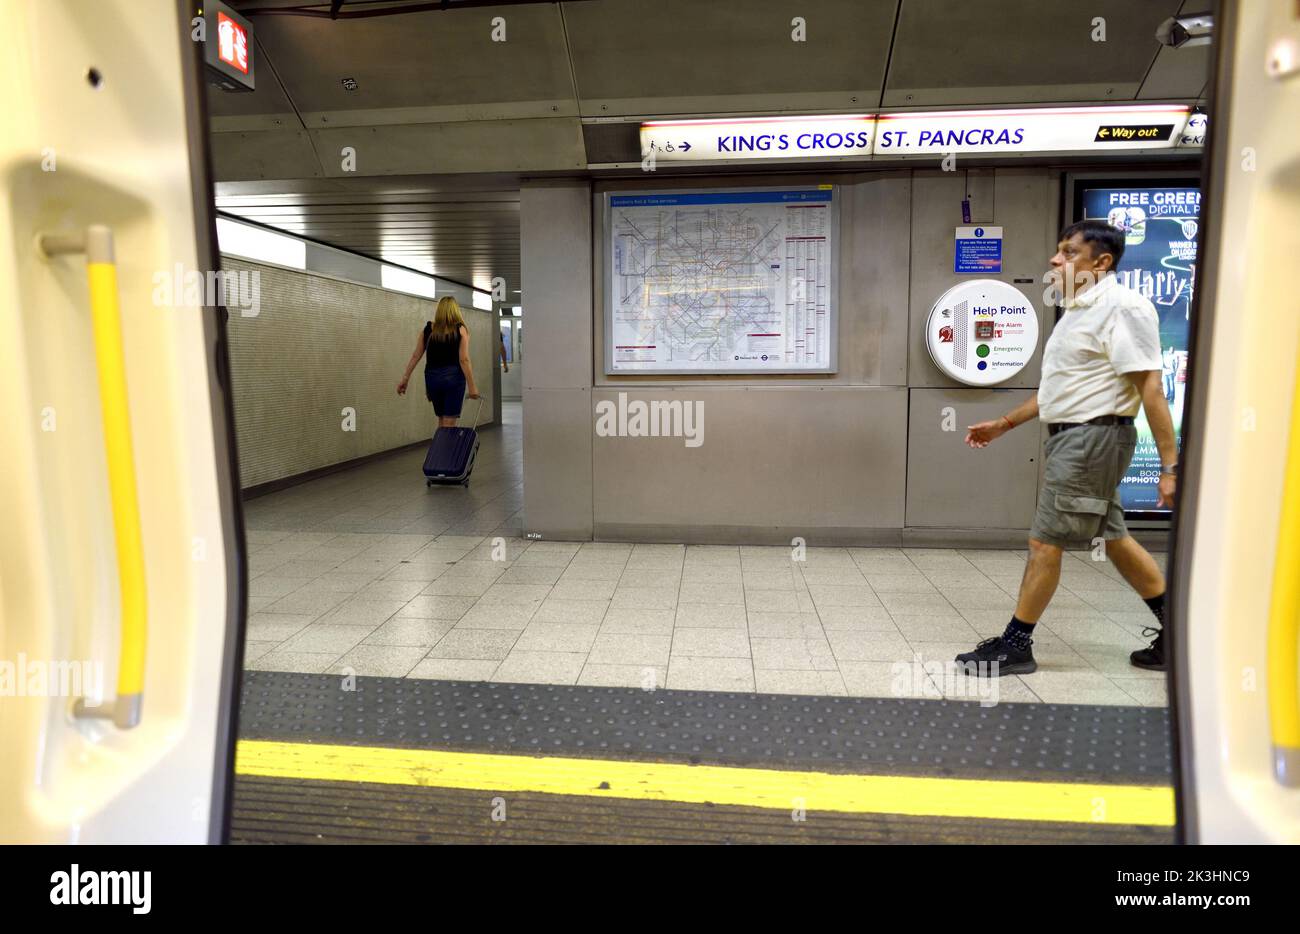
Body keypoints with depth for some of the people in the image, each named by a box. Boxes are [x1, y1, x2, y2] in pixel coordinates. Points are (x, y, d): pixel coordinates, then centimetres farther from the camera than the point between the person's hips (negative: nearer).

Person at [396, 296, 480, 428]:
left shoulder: (427, 329, 6)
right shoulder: (460, 329, -4)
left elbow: (415, 356, 5)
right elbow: (464, 360, -11)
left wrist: (405, 378, 10)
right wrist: (471, 386, -9)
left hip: (432, 378, 4)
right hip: (453, 378, -4)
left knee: (441, 421, 19)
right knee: (449, 423, -3)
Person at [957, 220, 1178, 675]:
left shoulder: (1122, 308, -14)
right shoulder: (1079, 310, 16)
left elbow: (1151, 389, -19)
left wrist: (1170, 466, -21)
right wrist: (1004, 424, 22)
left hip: (1095, 437, -10)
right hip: (1071, 437, 10)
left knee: (1045, 541, -4)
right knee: (1113, 538, 16)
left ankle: (1015, 645, 8)